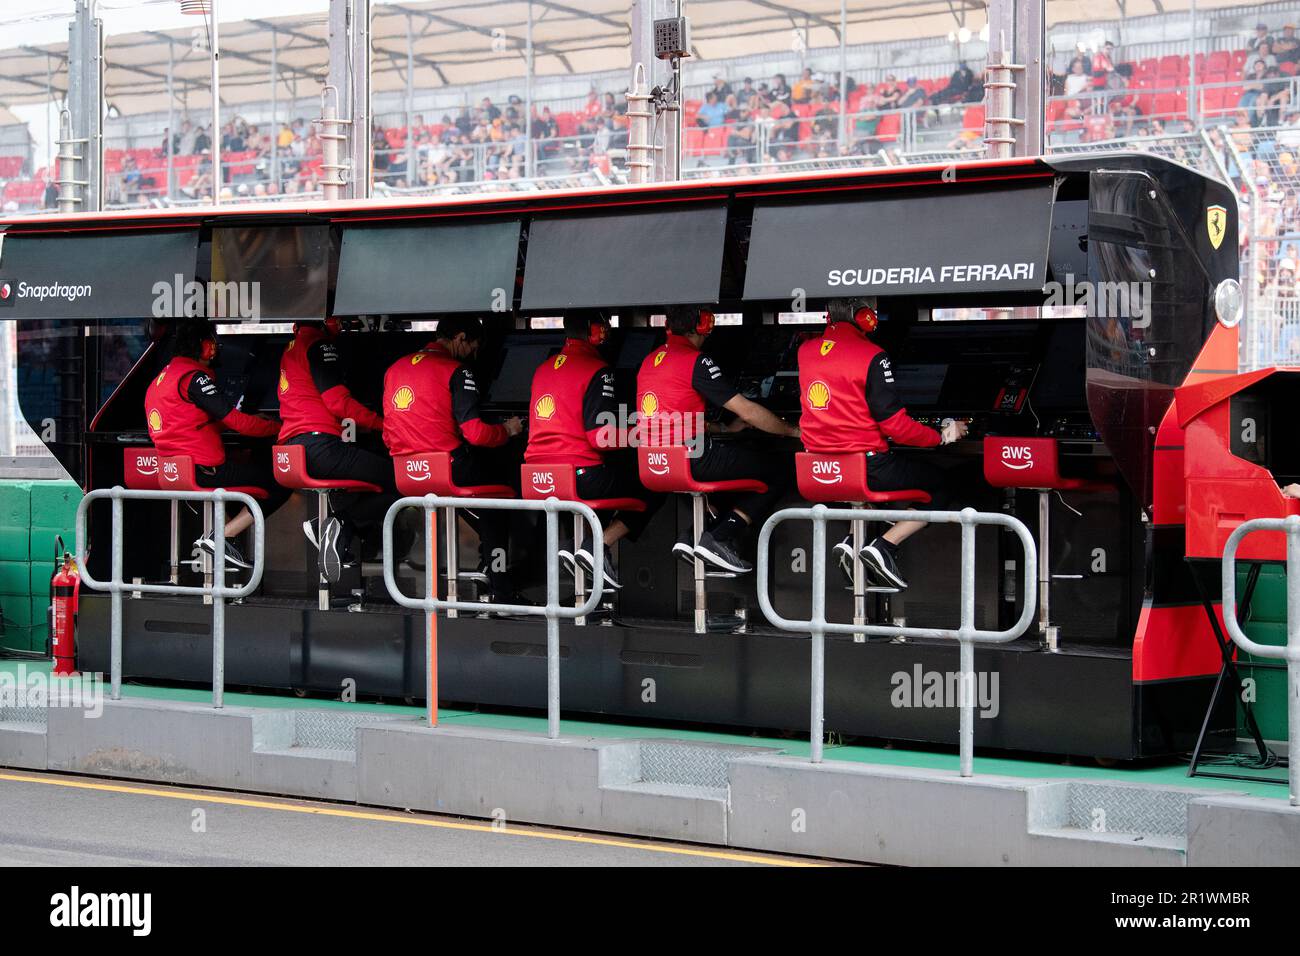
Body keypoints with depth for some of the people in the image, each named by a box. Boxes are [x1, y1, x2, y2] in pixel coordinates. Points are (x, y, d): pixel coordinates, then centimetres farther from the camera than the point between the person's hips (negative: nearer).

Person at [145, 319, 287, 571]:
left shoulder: (161, 378, 19)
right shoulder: (193, 376, -12)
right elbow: (236, 421, -15)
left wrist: (252, 420, 24)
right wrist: (280, 427, -2)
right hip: (203, 471, -10)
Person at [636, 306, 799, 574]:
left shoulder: (650, 361, 15)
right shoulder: (696, 361, -10)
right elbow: (746, 411, -10)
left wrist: (724, 428, 28)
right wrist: (793, 431, 2)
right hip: (690, 459, -9)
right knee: (781, 469, -1)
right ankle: (720, 539, -7)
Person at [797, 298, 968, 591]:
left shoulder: (805, 351, 6)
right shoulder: (870, 356, -14)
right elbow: (896, 426, -14)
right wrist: (942, 436, 0)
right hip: (867, 465, -7)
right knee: (942, 487, 10)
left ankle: (854, 540, 10)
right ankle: (884, 547, -6)